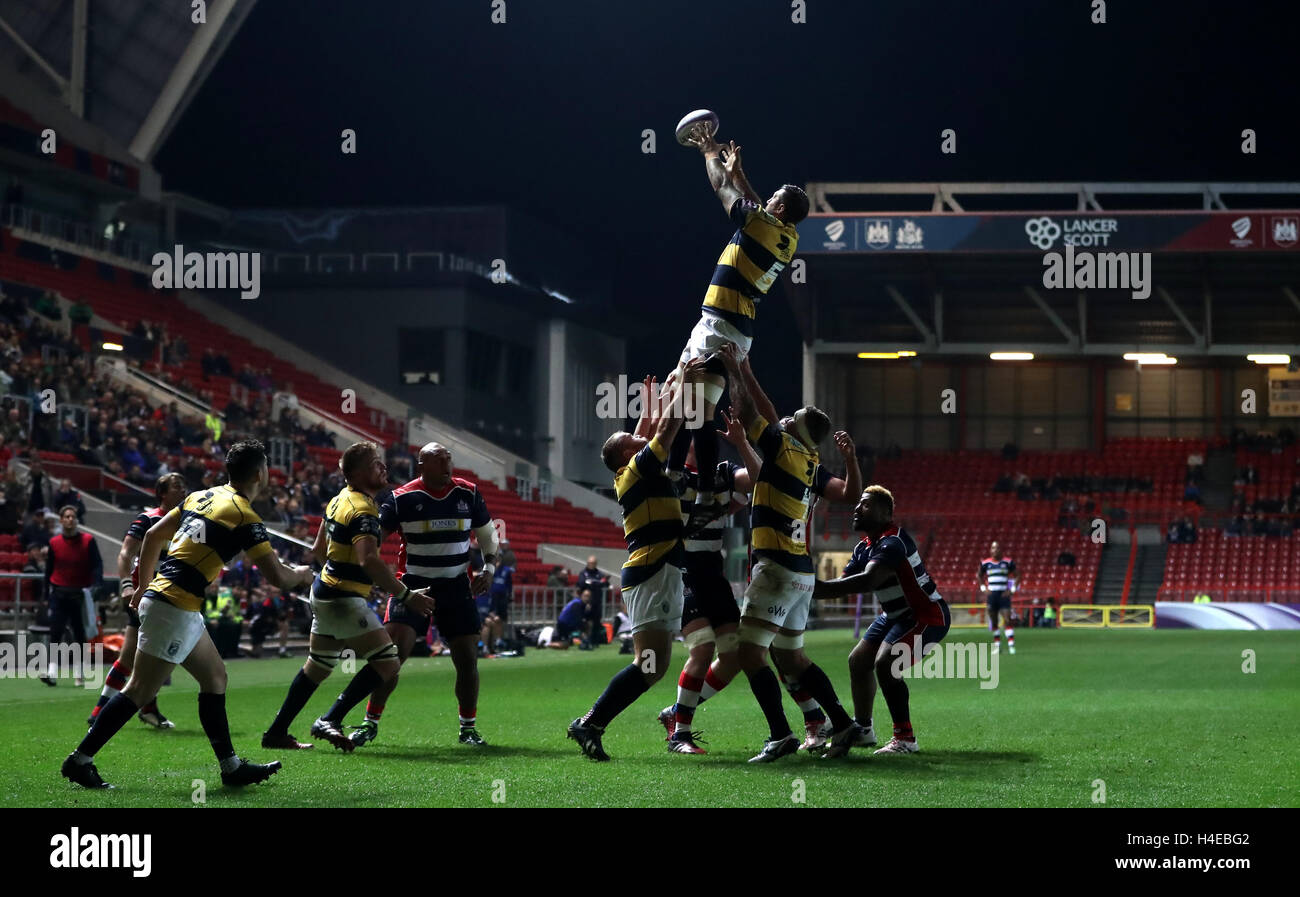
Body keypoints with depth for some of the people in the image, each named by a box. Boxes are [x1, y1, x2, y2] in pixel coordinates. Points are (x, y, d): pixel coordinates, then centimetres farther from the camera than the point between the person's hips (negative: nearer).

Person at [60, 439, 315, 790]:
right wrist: (302, 575, 9)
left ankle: (231, 767, 17)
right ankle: (80, 760, -2)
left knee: (215, 677, 15)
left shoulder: (200, 497, 12)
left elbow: (153, 535, 19)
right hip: (174, 607, -9)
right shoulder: (244, 516, -12)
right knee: (140, 691, -5)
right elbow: (277, 576, -13)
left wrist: (144, 585, 27)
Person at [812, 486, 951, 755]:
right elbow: (843, 583, 5)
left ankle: (904, 739, -18)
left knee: (885, 664, -25)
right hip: (896, 615, 11)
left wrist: (819, 588, -45)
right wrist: (811, 590, -14)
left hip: (927, 616, -11)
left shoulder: (893, 542, -26)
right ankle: (863, 730, 27)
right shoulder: (864, 547, 7)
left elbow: (868, 580, -40)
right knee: (858, 661, 12)